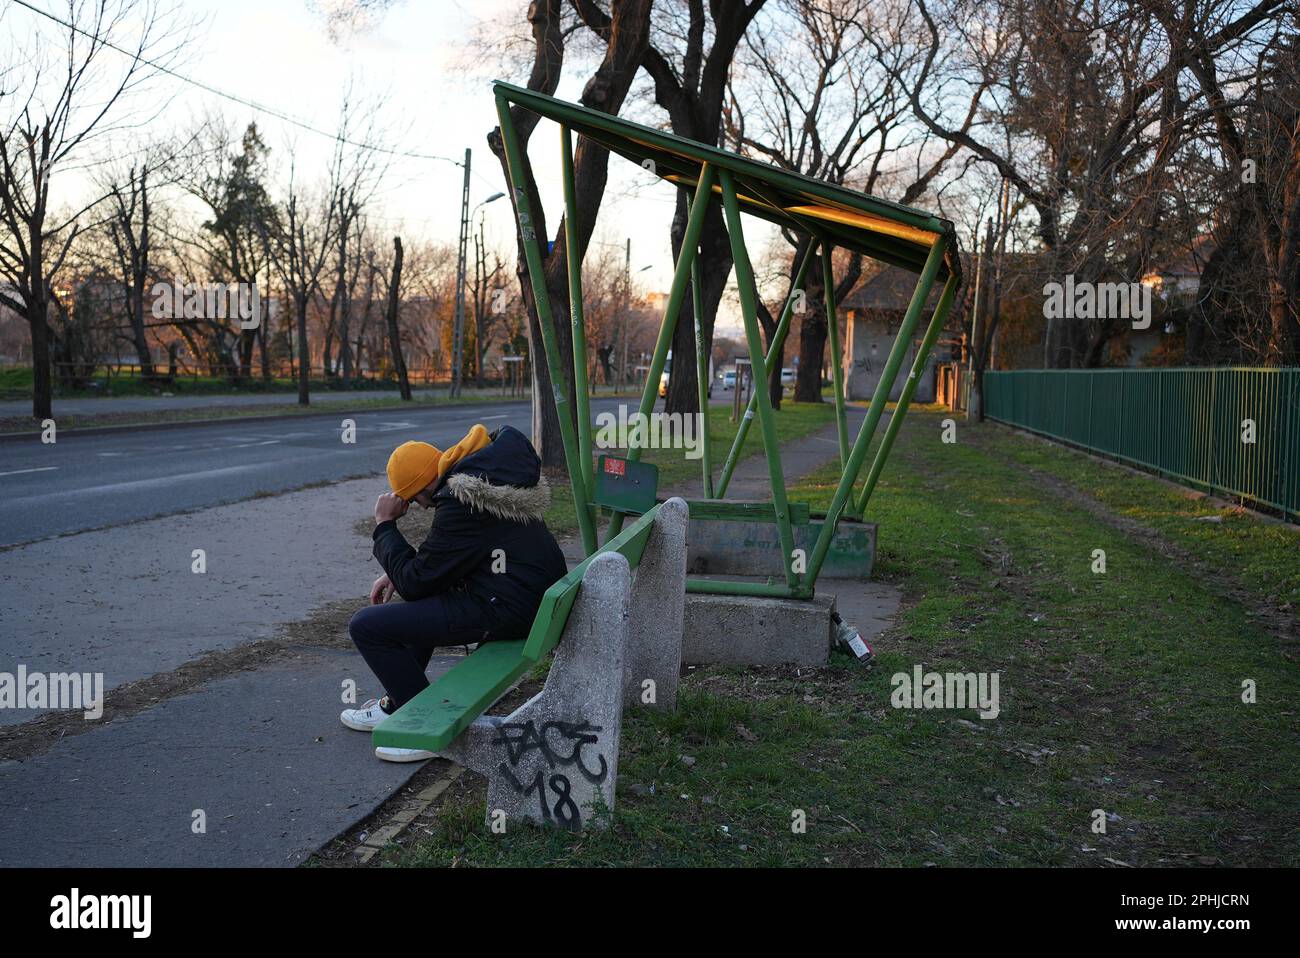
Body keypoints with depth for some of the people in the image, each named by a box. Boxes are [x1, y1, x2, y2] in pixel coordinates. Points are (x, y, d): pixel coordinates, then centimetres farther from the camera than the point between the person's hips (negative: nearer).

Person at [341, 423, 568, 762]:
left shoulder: (459, 504, -19)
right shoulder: (486, 472, 12)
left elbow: (414, 583, -12)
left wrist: (385, 526, 0)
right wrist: (398, 573, 13)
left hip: (507, 608, -11)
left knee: (366, 625, -8)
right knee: (420, 598, 33)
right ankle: (396, 706, 35)